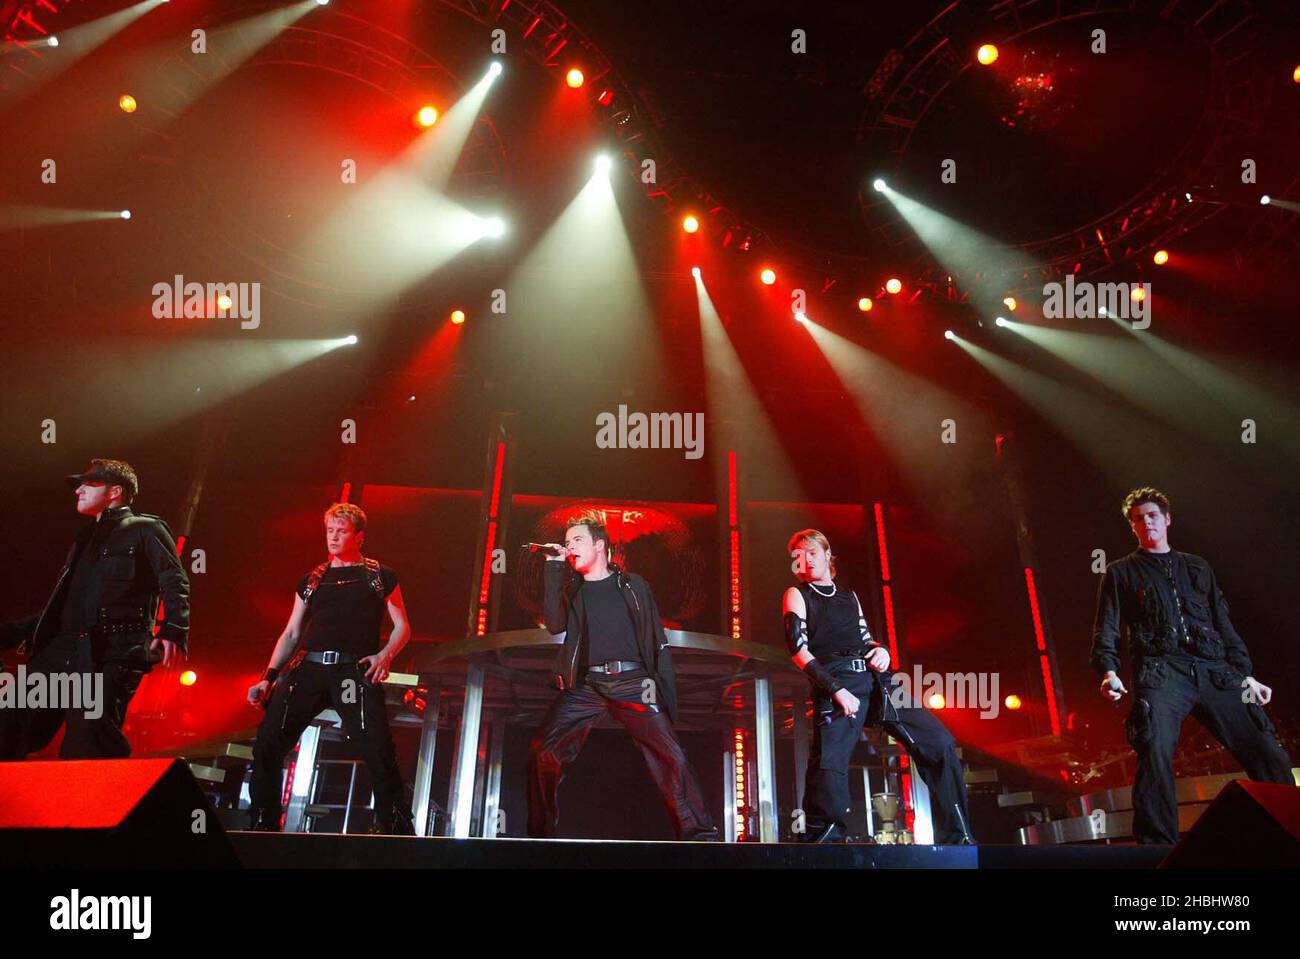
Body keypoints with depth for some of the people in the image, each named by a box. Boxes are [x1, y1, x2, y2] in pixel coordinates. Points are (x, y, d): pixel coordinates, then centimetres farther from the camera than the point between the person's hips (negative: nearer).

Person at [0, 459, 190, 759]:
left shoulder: (146, 529, 8)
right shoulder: (84, 540, 31)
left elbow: (174, 582, -5)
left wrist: (173, 630, -22)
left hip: (112, 653, -8)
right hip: (63, 649, 8)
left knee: (88, 742, -19)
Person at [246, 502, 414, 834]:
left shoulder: (380, 576, 13)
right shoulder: (311, 580, 22)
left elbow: (402, 627, 11)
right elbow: (291, 634, 20)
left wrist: (385, 654, -9)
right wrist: (269, 677, 7)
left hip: (355, 671, -4)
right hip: (309, 669, 4)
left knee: (377, 748, -18)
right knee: (267, 741, -10)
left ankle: (397, 828, -6)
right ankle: (262, 825, 4)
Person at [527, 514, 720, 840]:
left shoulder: (633, 585, 14)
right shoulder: (570, 589, 18)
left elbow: (657, 640, 12)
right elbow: (555, 624, -3)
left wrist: (666, 689, 3)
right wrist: (553, 567, 0)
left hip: (632, 682, -1)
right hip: (585, 685, 1)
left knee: (670, 757, -13)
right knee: (543, 754, -15)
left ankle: (699, 834, -6)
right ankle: (541, 835, -2)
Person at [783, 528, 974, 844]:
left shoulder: (849, 597, 28)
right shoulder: (797, 595, 12)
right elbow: (798, 648, -2)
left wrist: (881, 650, 5)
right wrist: (835, 688, -14)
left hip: (876, 679, 5)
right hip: (836, 681, -5)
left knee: (940, 743, -5)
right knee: (830, 764, -26)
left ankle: (959, 840, -1)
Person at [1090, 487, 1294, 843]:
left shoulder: (1198, 568, 28)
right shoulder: (1121, 572, 18)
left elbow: (1224, 626, 25)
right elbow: (1106, 631, 9)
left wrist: (1246, 675, 14)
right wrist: (1109, 671, -9)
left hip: (1217, 673, 4)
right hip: (1162, 673, -4)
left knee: (1270, 756, -8)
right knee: (1156, 751, -27)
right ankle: (1157, 844, -23)